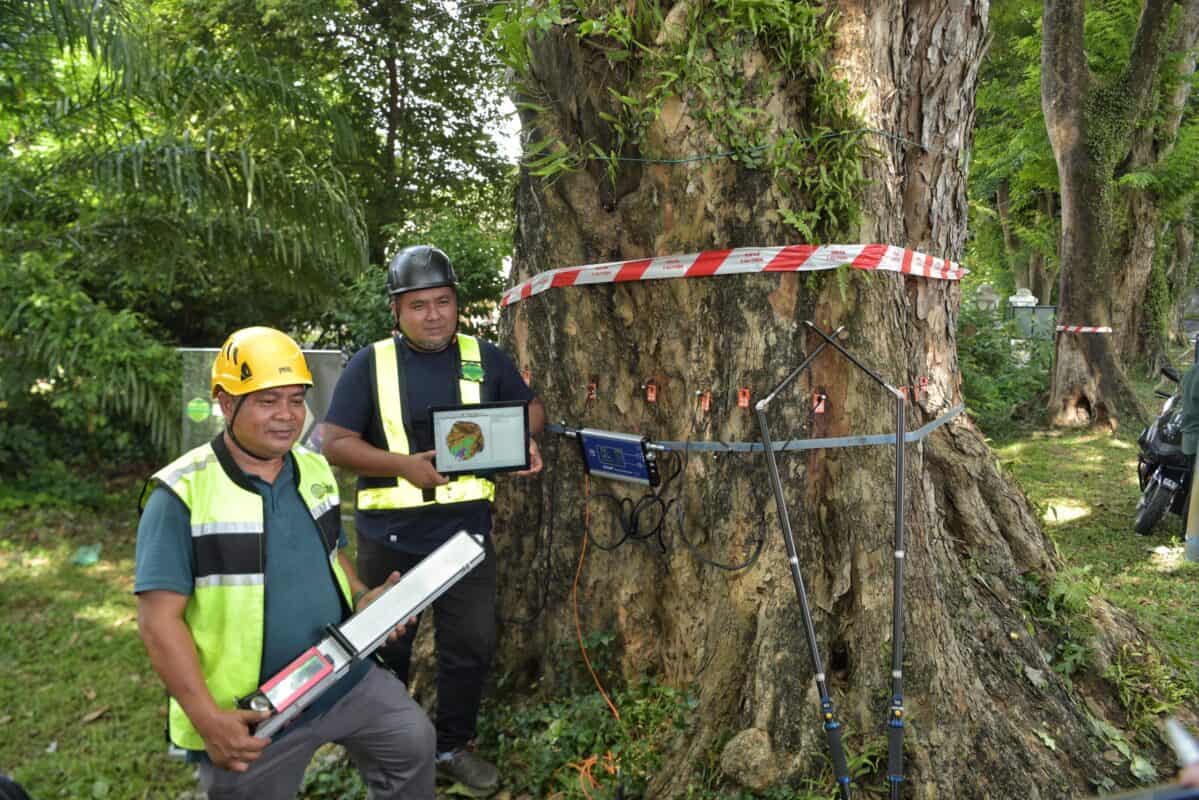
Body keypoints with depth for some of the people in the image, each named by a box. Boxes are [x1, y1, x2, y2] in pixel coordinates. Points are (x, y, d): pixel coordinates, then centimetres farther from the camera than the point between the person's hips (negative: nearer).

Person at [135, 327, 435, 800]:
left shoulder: (316, 471, 2)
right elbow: (159, 619, -20)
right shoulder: (182, 494, -18)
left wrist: (361, 598, -4)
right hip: (247, 716, -5)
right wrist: (206, 717, -25)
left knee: (412, 741, 16)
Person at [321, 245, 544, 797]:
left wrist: (525, 442, -7)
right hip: (390, 534, -1)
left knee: (471, 644, 9)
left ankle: (453, 748, 31)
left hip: (466, 529, 2)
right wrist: (403, 465, -24)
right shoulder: (370, 364, -6)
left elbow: (531, 406, 15)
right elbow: (334, 443, -10)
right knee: (386, 647, 15)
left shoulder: (485, 358, 2)